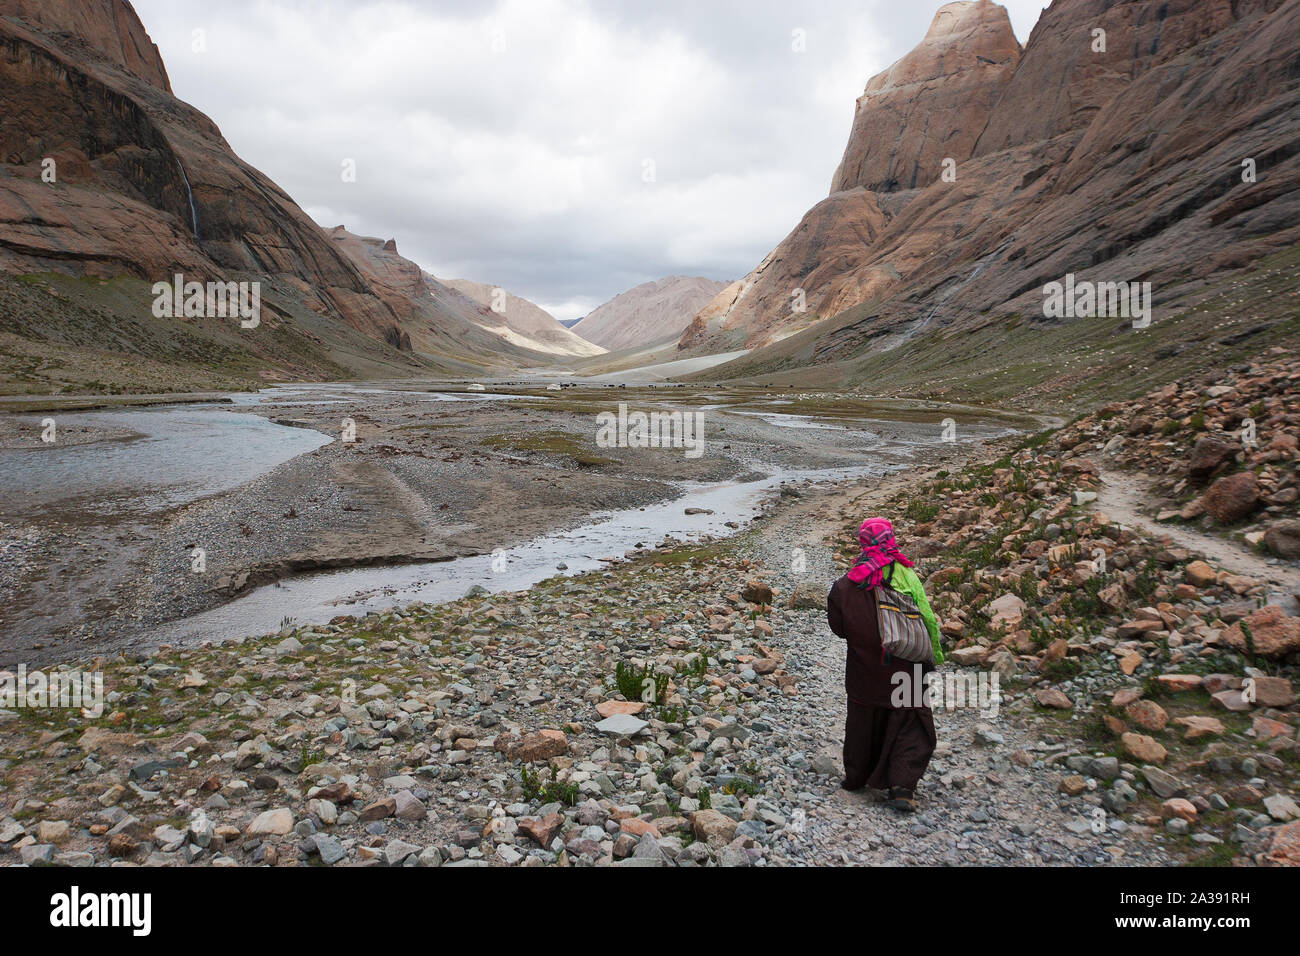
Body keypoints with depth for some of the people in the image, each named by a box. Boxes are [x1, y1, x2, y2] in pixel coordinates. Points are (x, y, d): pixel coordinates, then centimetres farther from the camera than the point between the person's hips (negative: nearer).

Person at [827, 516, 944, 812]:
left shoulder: (846, 584, -7)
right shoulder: (906, 576, -12)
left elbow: (837, 626, 1)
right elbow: (928, 620, -8)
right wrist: (934, 655, 4)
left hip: (863, 669, 2)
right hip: (904, 667, -2)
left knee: (862, 721, 18)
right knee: (910, 727, 9)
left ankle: (856, 777, 32)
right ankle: (901, 788, 0)